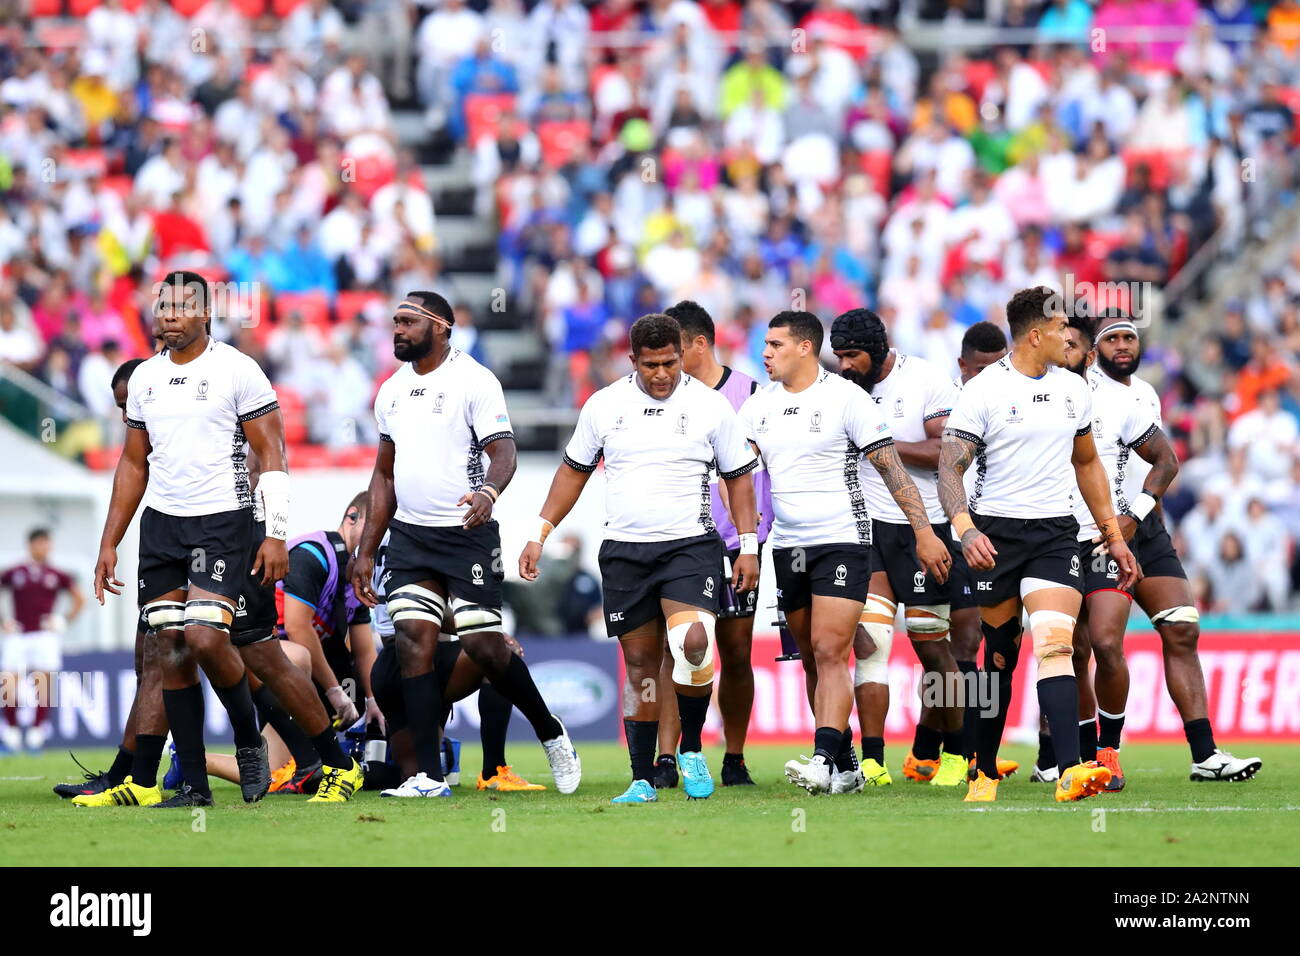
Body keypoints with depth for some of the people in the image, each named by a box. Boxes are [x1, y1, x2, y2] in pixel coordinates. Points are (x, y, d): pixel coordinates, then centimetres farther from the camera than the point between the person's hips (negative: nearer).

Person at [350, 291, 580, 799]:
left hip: (466, 534, -6)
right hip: (409, 536, 6)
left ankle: (552, 735, 17)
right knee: (413, 641, -6)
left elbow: (503, 452, -15)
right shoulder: (392, 391, 13)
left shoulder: (473, 381, -7)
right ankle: (429, 776, -6)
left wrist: (488, 491, -37)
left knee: (485, 645, -7)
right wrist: (366, 551, 17)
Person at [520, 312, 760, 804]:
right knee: (640, 662, 4)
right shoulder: (604, 405, 5)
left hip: (691, 546, -2)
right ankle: (643, 780, 10)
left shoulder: (711, 405, 0)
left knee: (692, 642, -24)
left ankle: (692, 750, -4)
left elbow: (739, 477, 8)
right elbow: (573, 471, 15)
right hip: (624, 553, 2)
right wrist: (539, 535, 10)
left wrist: (749, 546, 1)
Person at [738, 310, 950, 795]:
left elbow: (891, 467, -8)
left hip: (841, 542, -6)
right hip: (788, 548, 6)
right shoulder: (760, 404, 9)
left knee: (830, 653, -16)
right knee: (812, 661, 9)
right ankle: (847, 767, 16)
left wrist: (924, 531, -11)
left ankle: (824, 760, -24)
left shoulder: (845, 397, -8)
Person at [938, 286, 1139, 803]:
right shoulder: (983, 391, -6)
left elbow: (1087, 463, 24)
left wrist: (1114, 535, 22)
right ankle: (985, 771, 19)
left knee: (1055, 644, -16)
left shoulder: (1073, 389, 11)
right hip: (996, 534, -2)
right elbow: (949, 468, -10)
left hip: (1056, 533, 2)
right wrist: (966, 528, -27)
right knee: (998, 655, 4)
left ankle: (1070, 771, -28)